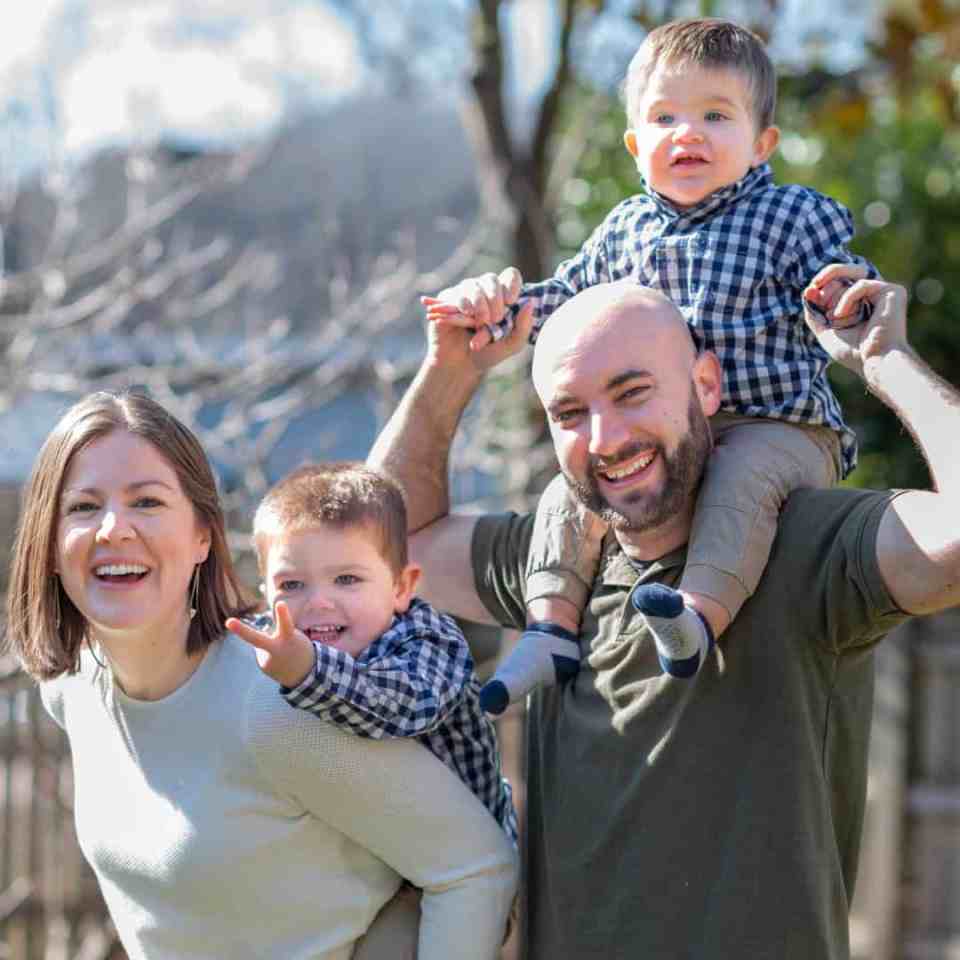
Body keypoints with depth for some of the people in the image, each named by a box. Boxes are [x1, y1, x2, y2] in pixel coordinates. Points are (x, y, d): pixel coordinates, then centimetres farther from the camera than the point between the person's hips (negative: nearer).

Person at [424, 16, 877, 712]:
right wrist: (493, 306, 7)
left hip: (777, 426, -6)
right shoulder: (626, 230, 11)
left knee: (742, 476, -36)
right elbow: (568, 298, 23)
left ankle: (700, 616, -49)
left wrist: (846, 299, -29)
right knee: (571, 488, -7)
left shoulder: (795, 217, -3)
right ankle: (553, 629, -6)